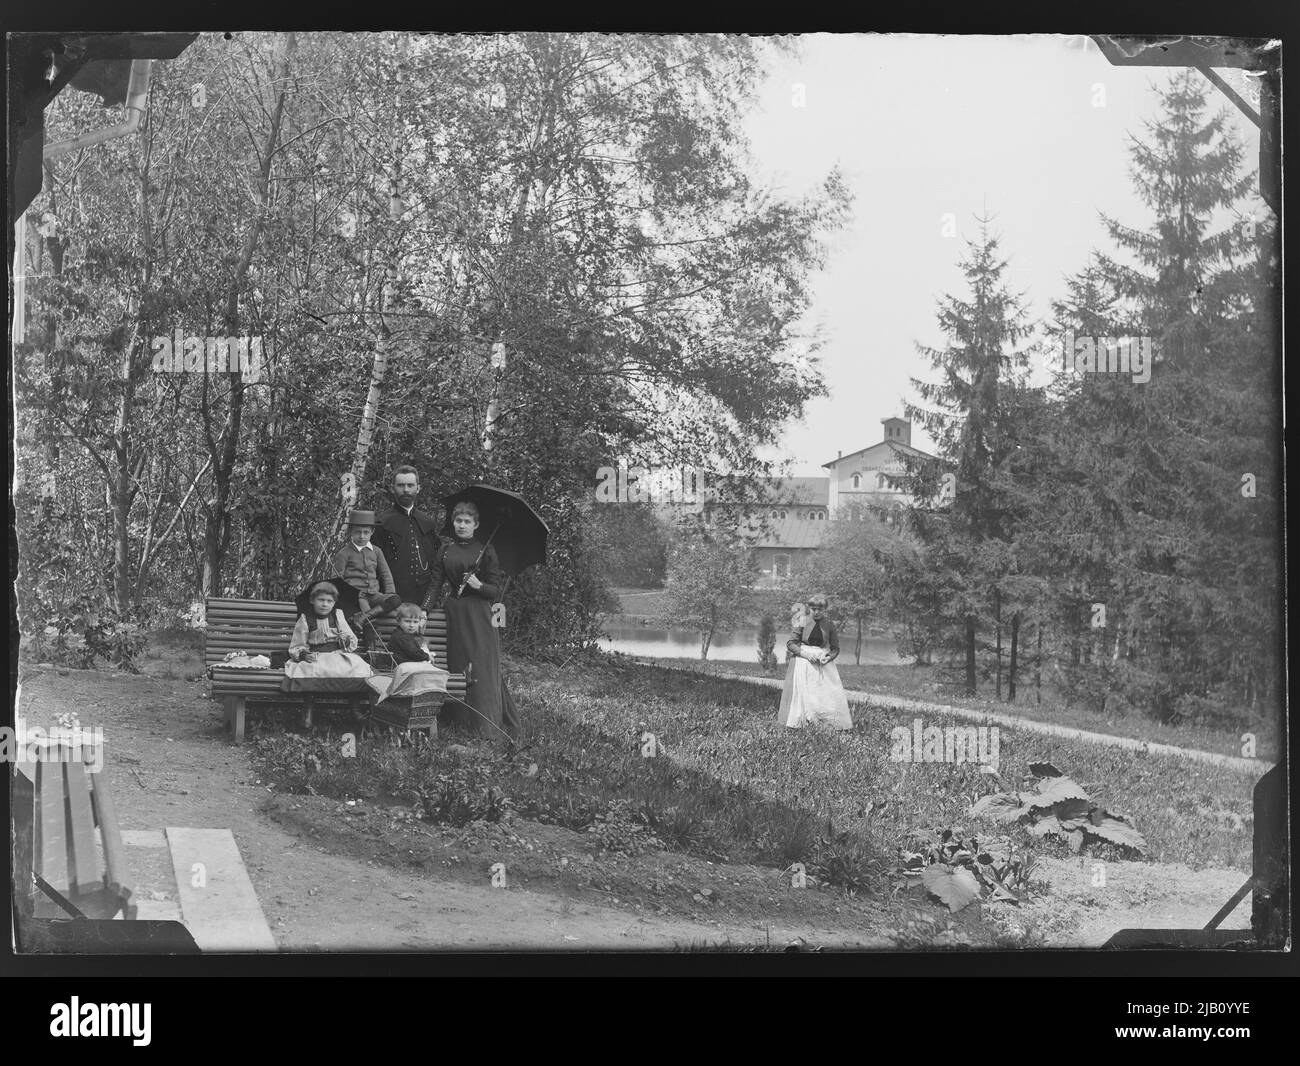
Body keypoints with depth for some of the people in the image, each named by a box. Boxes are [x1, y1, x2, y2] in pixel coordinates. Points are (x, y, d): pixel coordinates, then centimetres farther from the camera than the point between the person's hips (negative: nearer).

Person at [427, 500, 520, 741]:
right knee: (456, 665, 4)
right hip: (453, 614, 4)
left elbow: (496, 590, -1)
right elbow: (434, 586, 8)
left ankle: (486, 726, -3)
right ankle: (458, 720, 11)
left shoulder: (485, 551, 0)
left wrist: (479, 585, -20)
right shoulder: (446, 552, 11)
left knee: (481, 668, -6)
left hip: (479, 615, -4)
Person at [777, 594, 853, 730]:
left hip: (824, 663, 1)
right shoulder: (803, 623, -1)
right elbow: (790, 643, -2)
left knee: (832, 694, -8)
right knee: (803, 692, -11)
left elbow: (835, 648, 8)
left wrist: (828, 657, -13)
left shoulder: (829, 625, 2)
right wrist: (805, 653, -16)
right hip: (803, 662, -1)